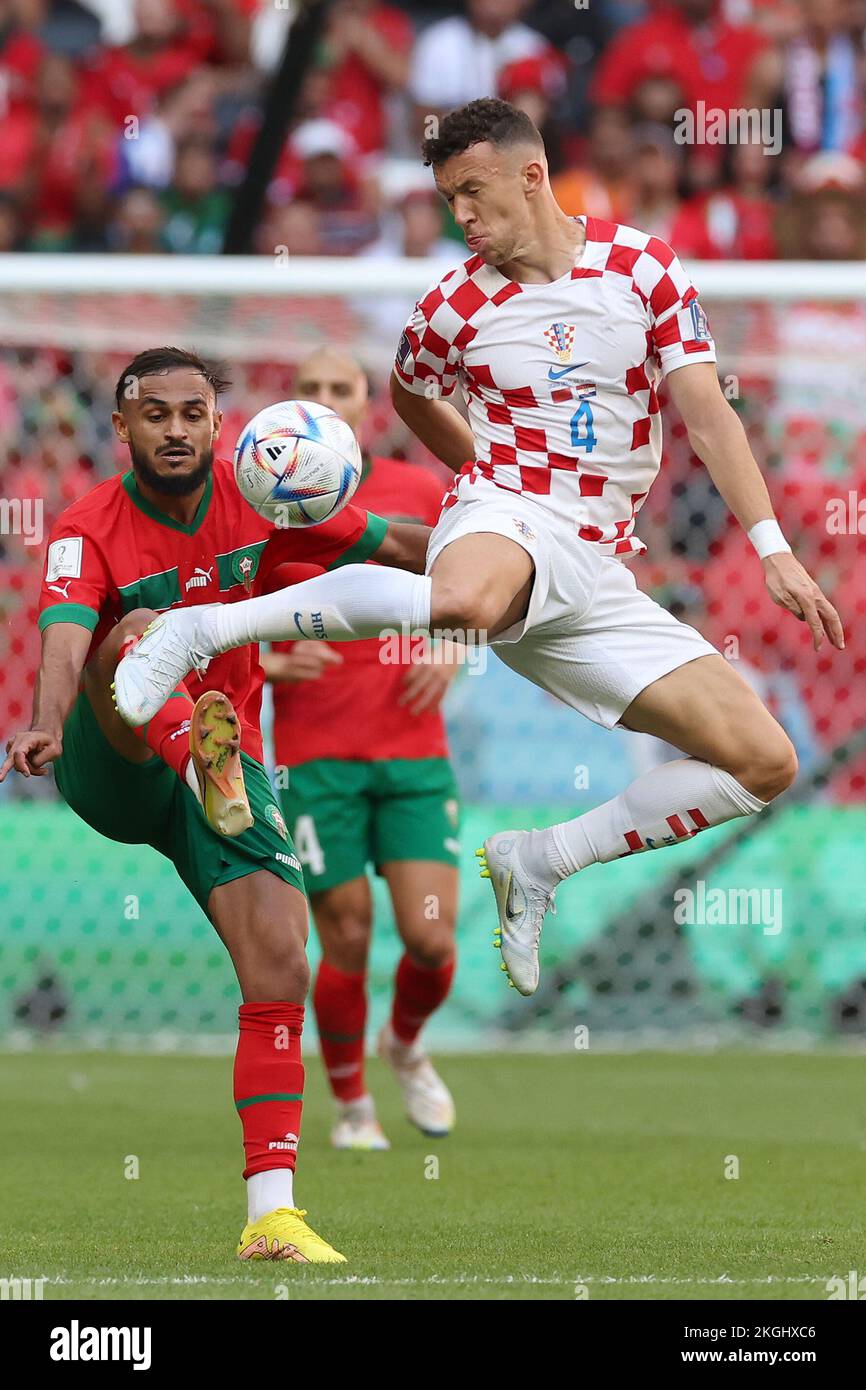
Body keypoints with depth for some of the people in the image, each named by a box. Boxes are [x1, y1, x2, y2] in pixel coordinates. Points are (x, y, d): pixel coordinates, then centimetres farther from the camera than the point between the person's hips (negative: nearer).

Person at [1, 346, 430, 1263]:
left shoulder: (256, 500, -1)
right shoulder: (89, 531, -14)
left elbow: (392, 546, 9)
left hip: (231, 766, 3)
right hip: (110, 771, -3)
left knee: (280, 969, -12)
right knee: (145, 629, -32)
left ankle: (271, 1215, -9)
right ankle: (203, 752, -63)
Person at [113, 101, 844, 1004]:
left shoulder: (641, 265, 4)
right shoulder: (453, 310, 2)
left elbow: (707, 412, 3)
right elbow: (408, 395, 25)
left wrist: (773, 550, -3)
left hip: (600, 573, 4)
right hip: (507, 519, -4)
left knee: (767, 764, -7)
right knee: (464, 600, -45)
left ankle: (536, 863, 3)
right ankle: (201, 630, -34)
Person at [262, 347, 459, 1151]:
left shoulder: (422, 494, 5)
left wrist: (450, 651, -4)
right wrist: (274, 664, -15)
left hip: (414, 757, 1)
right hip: (315, 759, -1)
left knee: (430, 940, -8)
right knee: (347, 943, -2)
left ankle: (405, 1046, 26)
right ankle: (351, 1106, 22)